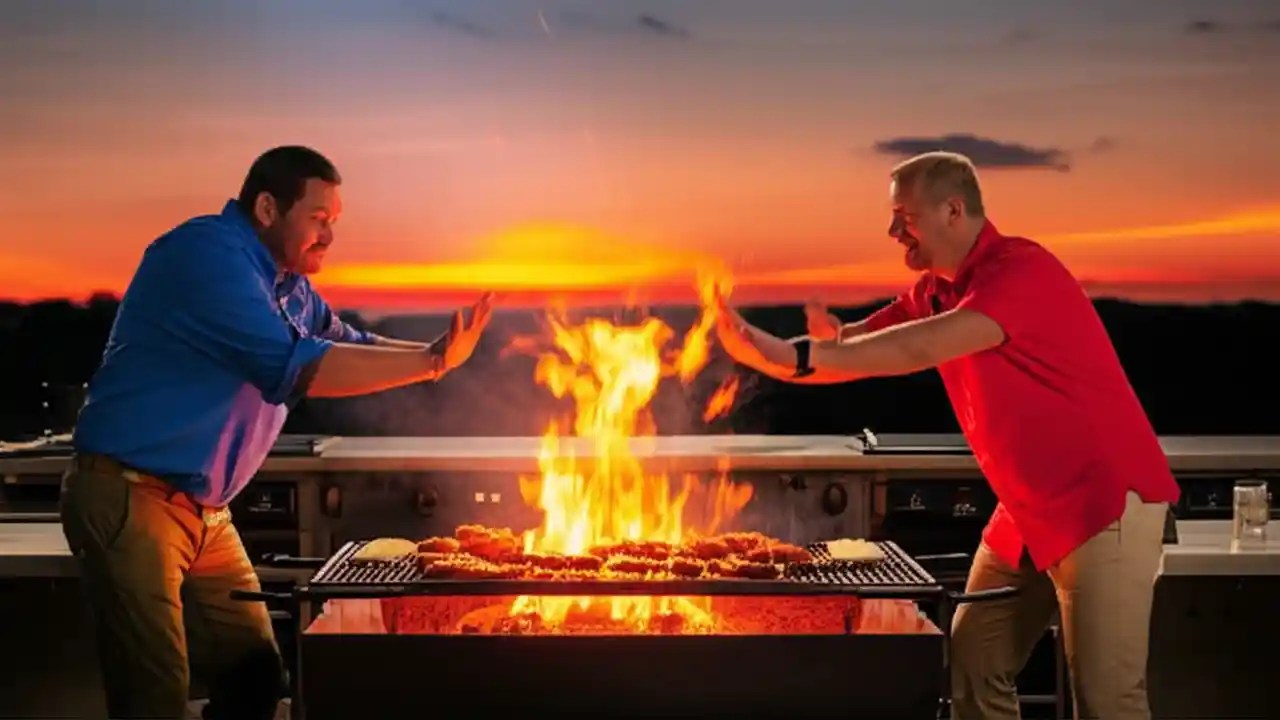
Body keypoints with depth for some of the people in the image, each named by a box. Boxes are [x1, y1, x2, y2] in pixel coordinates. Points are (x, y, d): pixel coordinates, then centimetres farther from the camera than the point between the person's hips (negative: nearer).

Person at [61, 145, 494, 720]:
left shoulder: (289, 285, 12)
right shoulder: (210, 254, -17)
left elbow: (347, 344, 20)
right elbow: (293, 367, -26)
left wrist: (433, 353, 0)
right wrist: (428, 364, -23)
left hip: (205, 511, 9)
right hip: (130, 499, -9)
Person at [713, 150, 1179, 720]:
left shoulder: (1021, 270, -21)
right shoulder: (934, 292, 8)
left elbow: (922, 348, -33)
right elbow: (861, 340, 6)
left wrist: (797, 355, -36)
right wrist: (768, 352, -14)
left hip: (1104, 501, -9)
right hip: (1029, 511, 9)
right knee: (972, 666, 9)